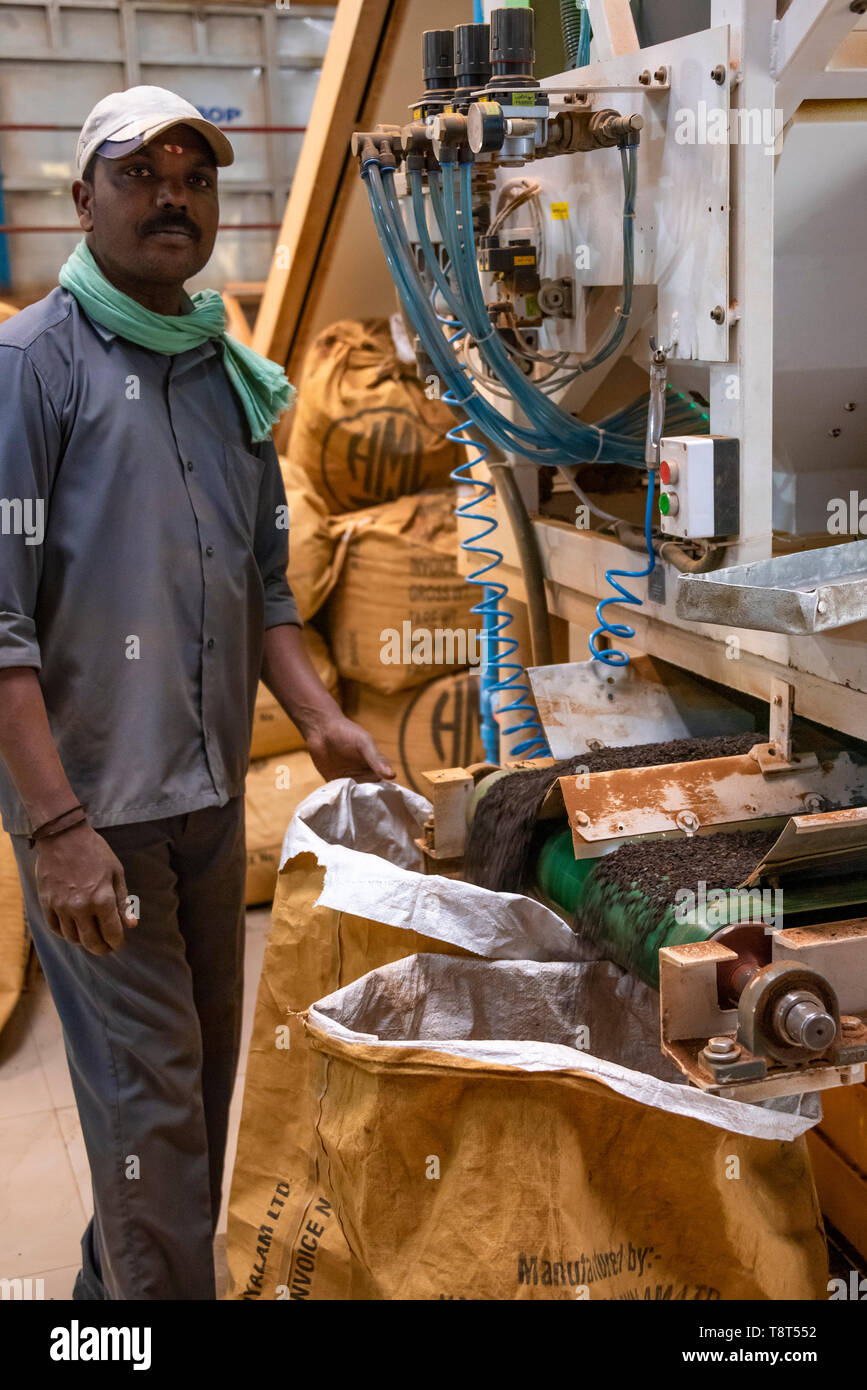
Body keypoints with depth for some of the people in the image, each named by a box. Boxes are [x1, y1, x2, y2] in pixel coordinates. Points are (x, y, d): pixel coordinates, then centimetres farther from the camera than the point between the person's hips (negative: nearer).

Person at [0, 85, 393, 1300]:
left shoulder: (234, 376, 11)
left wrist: (321, 720, 2)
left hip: (212, 791, 7)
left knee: (206, 1064, 16)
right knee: (150, 1092, -2)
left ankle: (114, 1278, 36)